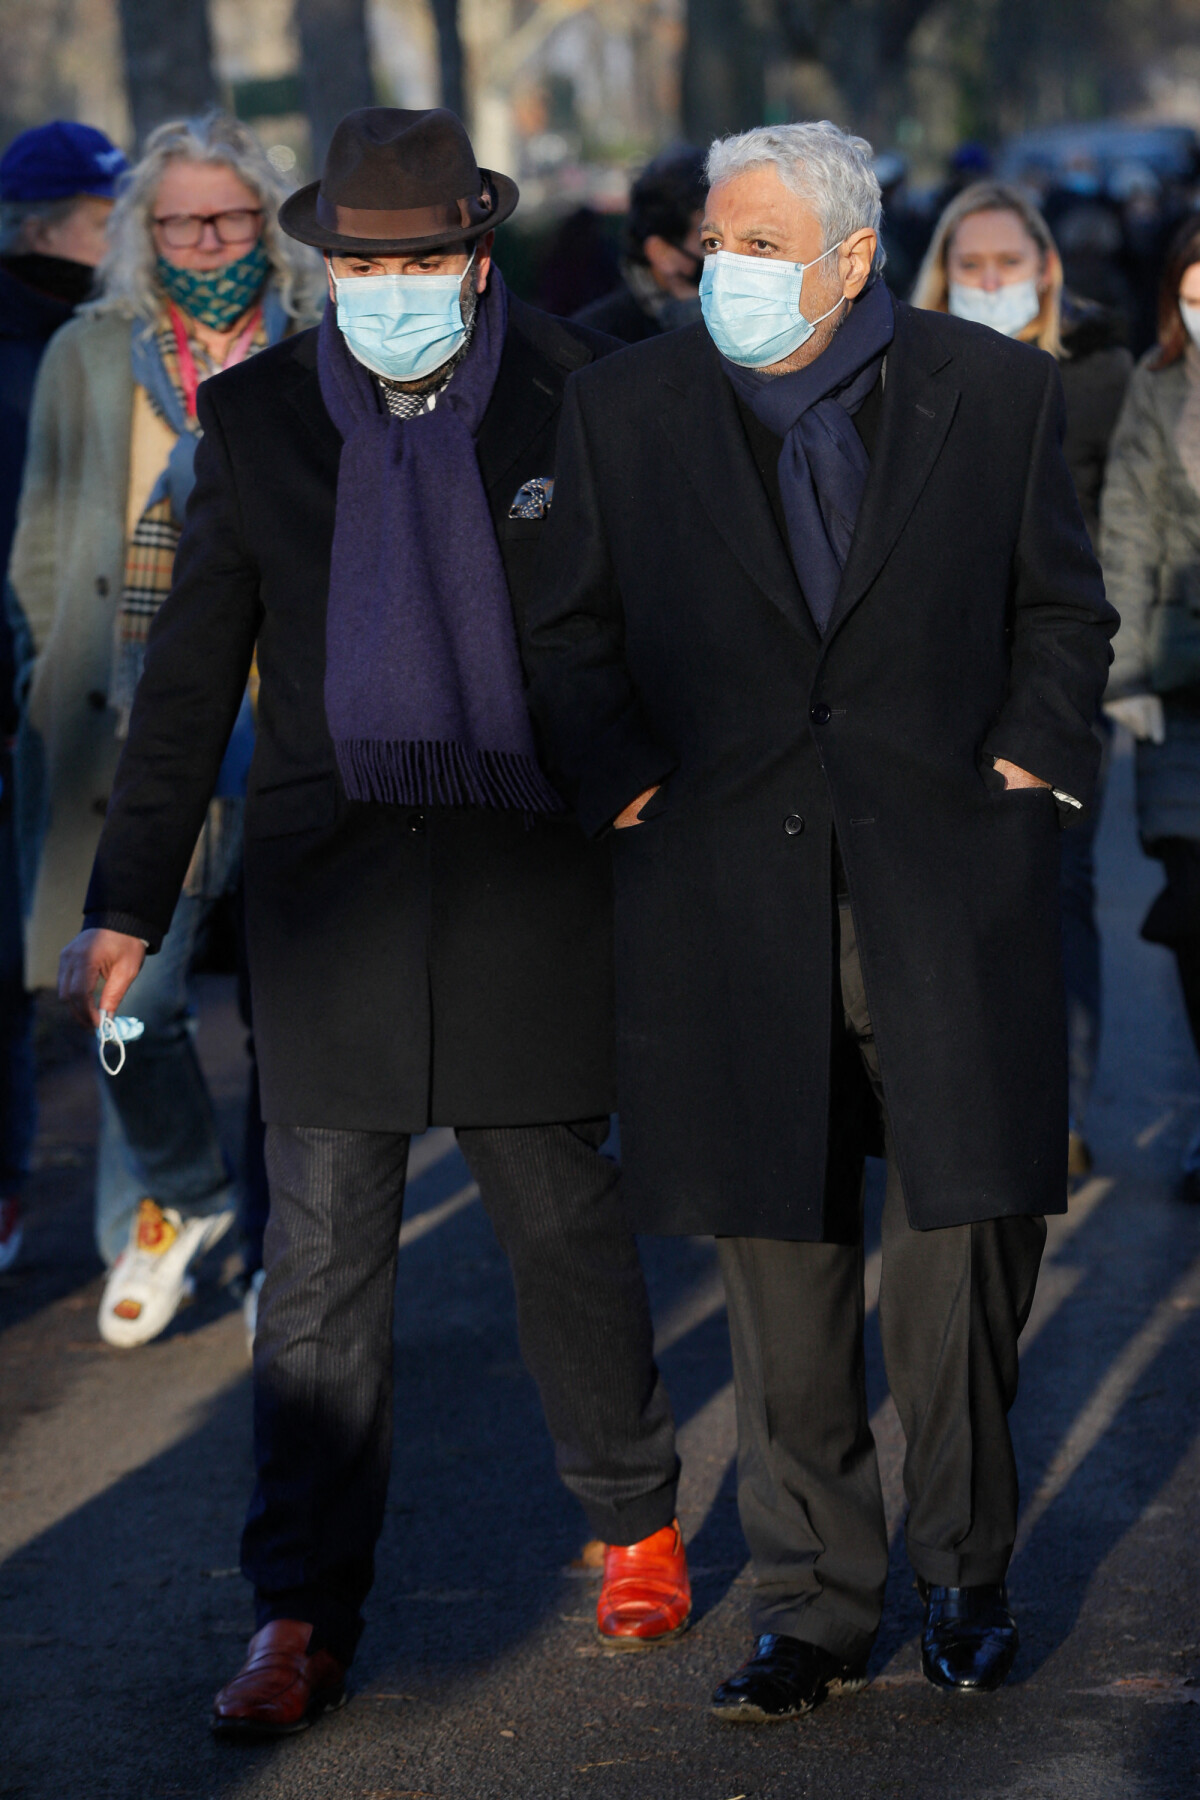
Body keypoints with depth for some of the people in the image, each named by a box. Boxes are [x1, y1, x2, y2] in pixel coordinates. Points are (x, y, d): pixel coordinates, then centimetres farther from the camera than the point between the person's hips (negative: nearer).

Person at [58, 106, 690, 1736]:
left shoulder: (575, 396, -1)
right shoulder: (256, 416, 3)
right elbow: (190, 675, 4)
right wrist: (128, 904, 2)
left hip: (528, 868, -1)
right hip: (331, 870, 1)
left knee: (565, 1218, 10)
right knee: (321, 1252, 1)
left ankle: (639, 1526, 30)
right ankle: (302, 1618, 7)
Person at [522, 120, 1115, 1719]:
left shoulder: (996, 391, 5)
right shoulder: (625, 409, 7)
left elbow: (1064, 610, 12)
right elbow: (571, 632, 11)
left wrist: (1031, 758, -1)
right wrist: (627, 786, -2)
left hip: (949, 885, -1)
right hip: (730, 898, 1)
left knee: (964, 1243, 0)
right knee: (778, 1263, 4)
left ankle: (966, 1573, 19)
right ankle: (812, 1604, 15)